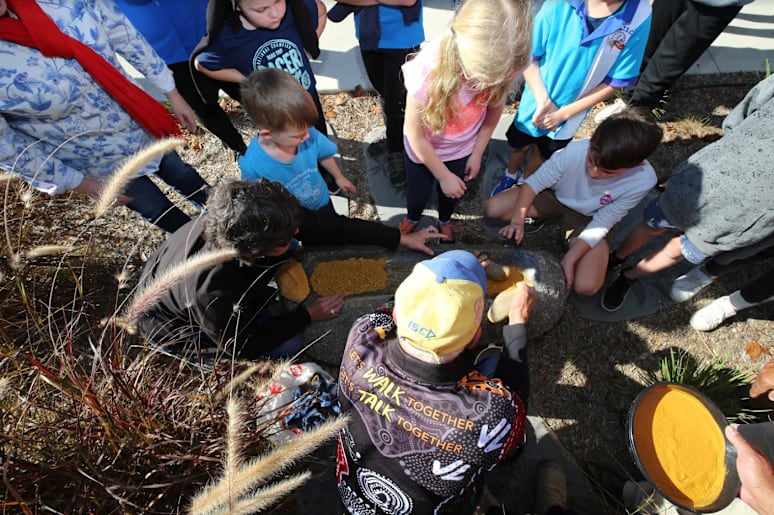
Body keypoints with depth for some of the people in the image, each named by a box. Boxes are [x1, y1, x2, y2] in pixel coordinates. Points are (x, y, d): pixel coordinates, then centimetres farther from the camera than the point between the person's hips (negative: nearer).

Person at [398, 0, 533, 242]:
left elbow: (495, 109, -7)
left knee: (450, 193, 23)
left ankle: (445, 219, 60)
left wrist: (477, 154, -2)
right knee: (418, 194, 16)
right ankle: (413, 216, 55)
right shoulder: (427, 70, -38)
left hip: (462, 148, 3)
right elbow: (415, 135, -24)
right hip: (423, 148, -2)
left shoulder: (501, 66, -29)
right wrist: (443, 175, -15)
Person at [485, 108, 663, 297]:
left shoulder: (642, 181, -28)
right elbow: (533, 183, -19)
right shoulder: (575, 150, -33)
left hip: (589, 218, 0)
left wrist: (569, 259, -26)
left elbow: (601, 225, -20)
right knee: (492, 208, -18)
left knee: (586, 286, -18)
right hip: (556, 195, 1)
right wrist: (518, 220, -26)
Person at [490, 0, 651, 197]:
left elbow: (614, 83, -14)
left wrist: (562, 113, -20)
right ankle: (510, 176, 50)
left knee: (542, 154, 21)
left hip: (569, 115, 1)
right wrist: (543, 101, -24)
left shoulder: (640, 17, -20)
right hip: (536, 104, 0)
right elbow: (529, 57, -14)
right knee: (520, 145, 21)